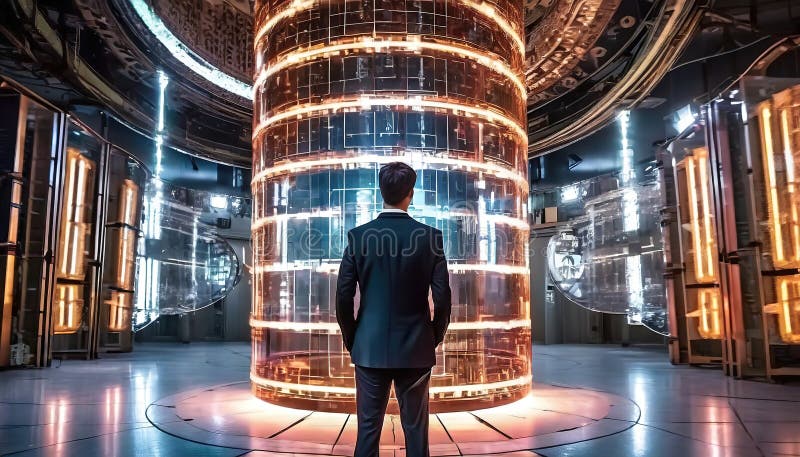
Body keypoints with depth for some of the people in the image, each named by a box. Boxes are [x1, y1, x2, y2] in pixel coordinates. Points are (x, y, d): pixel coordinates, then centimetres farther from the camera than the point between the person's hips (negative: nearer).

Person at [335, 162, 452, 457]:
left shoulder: (358, 236, -6)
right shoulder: (430, 237, -8)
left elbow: (343, 296, -5)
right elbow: (442, 297, -7)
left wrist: (351, 339, 9)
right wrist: (435, 338, 9)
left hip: (369, 348, 0)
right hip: (416, 349, 0)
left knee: (368, 427, 11)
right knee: (415, 429, 12)